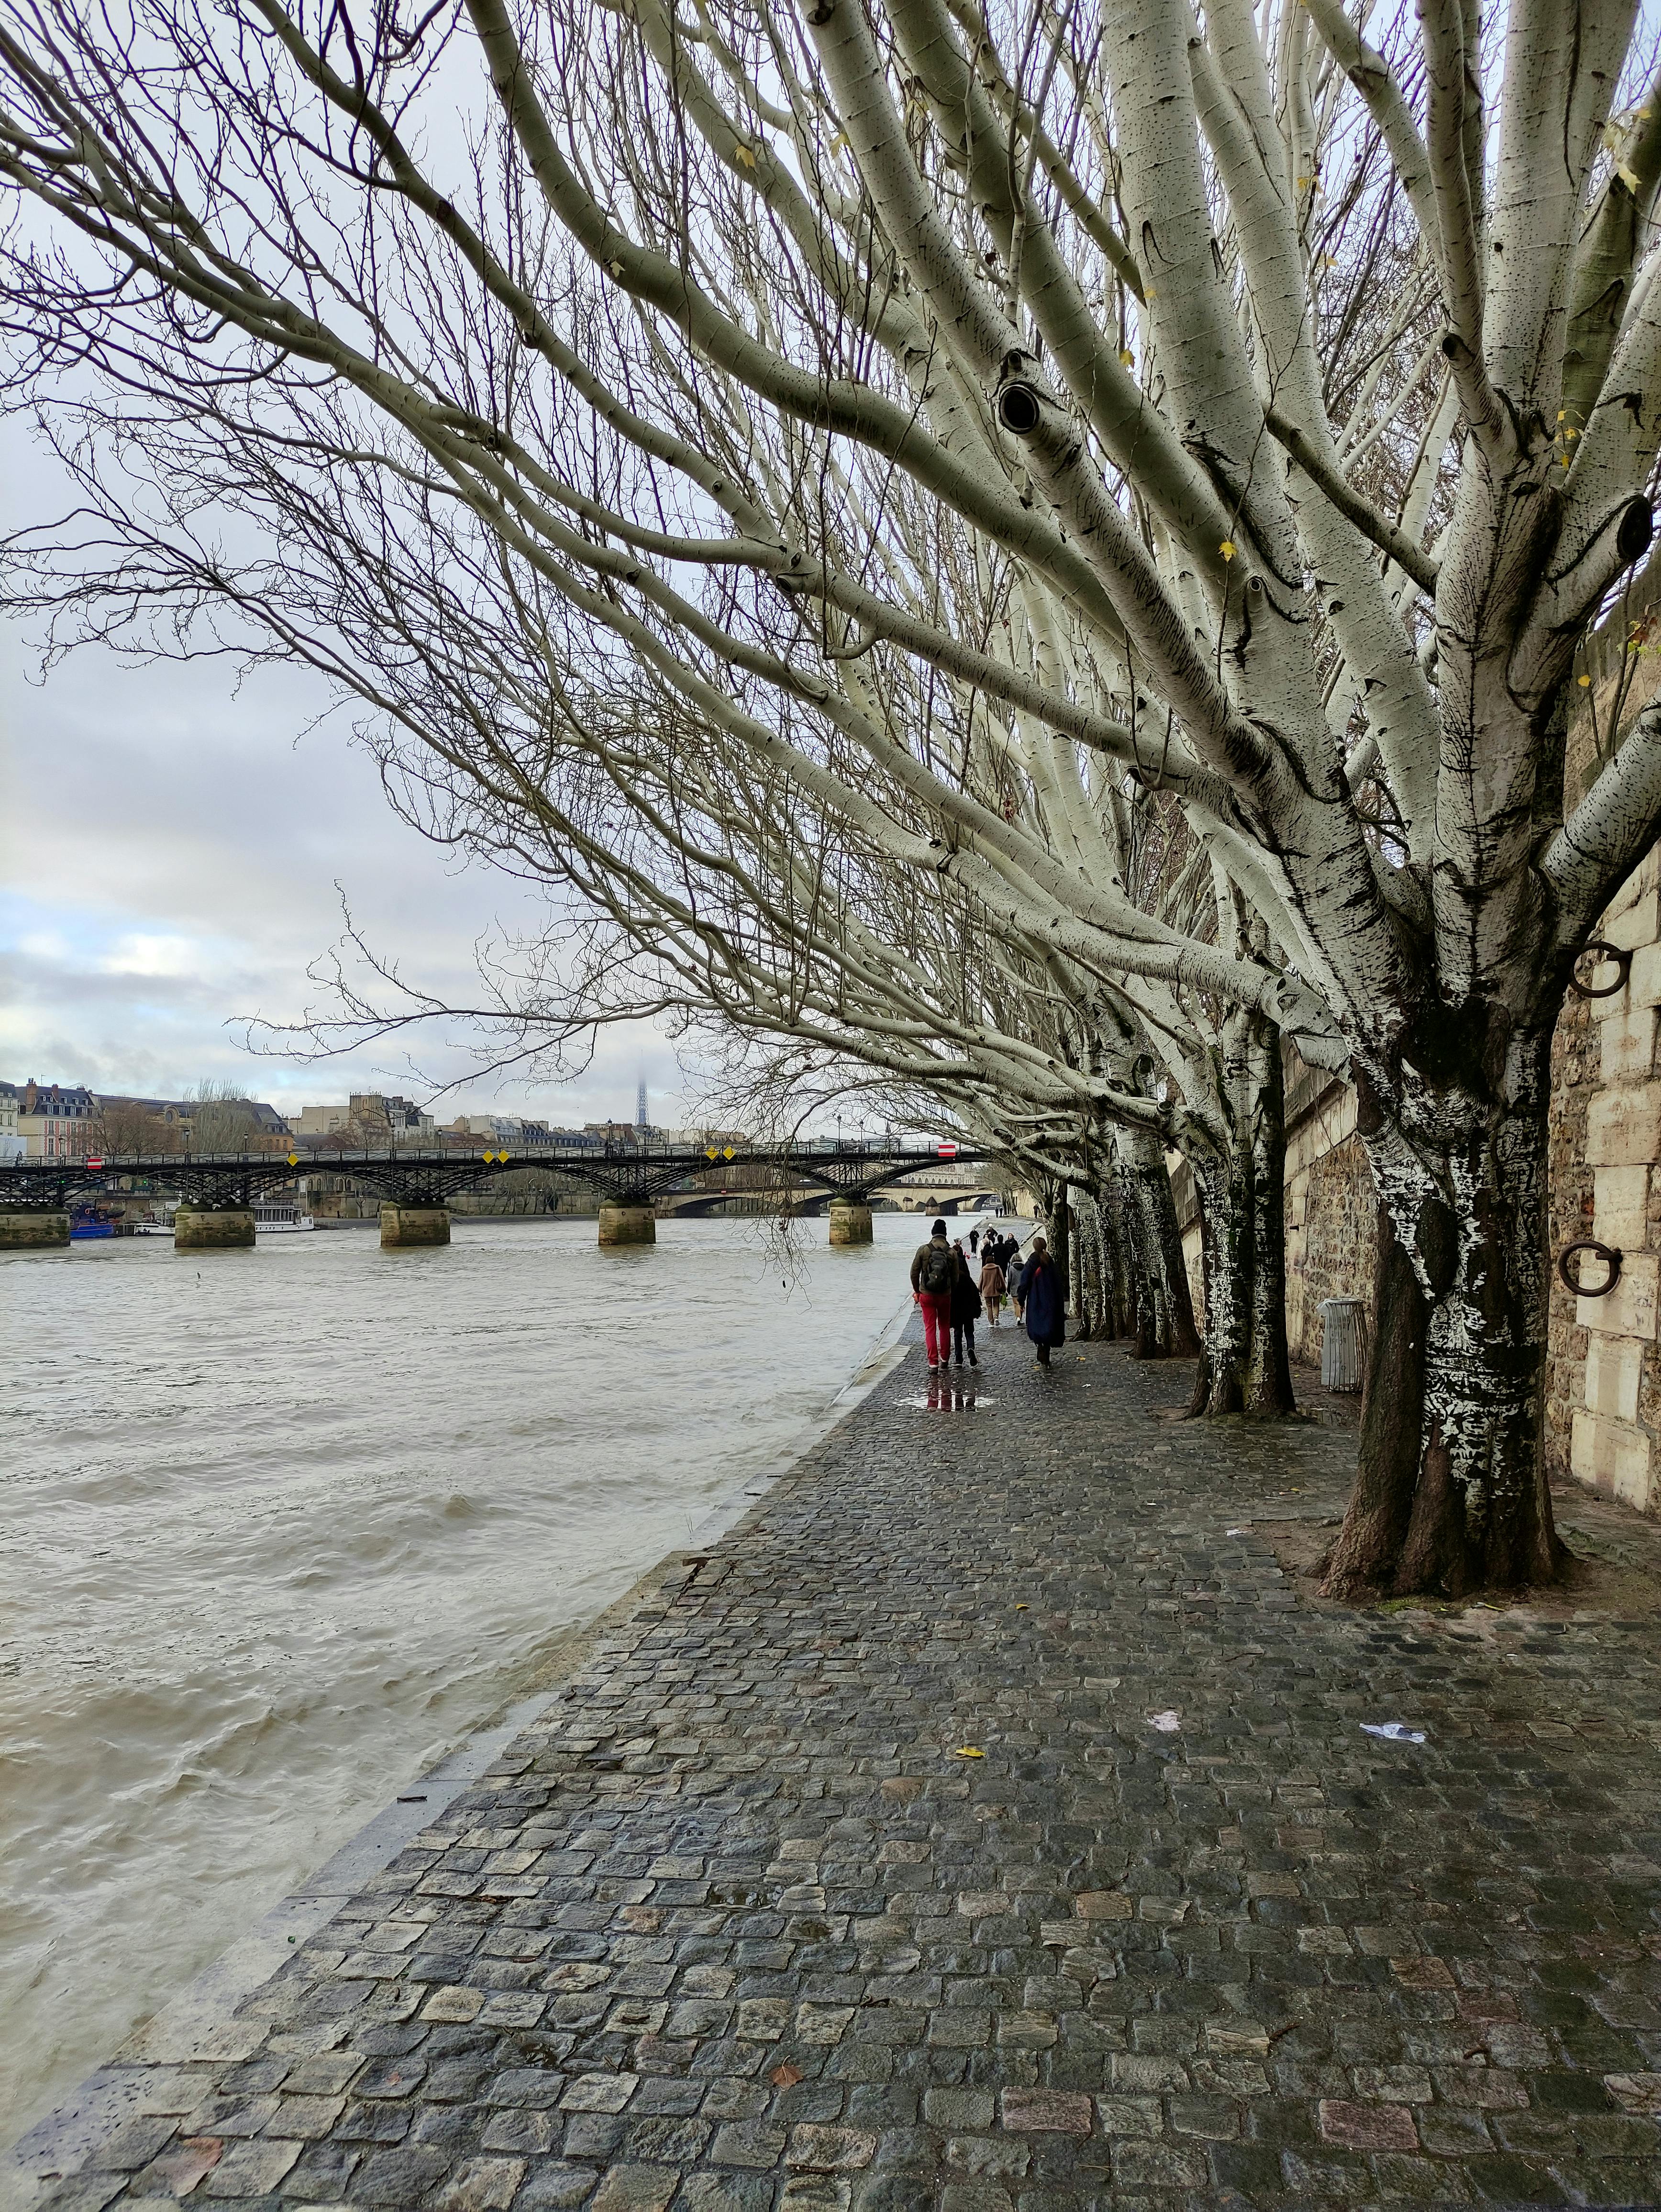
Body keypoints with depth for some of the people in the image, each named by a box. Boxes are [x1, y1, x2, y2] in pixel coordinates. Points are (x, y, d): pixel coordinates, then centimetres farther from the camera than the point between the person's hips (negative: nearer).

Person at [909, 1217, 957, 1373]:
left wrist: (917, 1291, 10)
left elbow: (914, 1272, -4)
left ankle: (933, 1363, -3)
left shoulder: (923, 1250, -7)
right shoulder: (952, 1253, -4)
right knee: (945, 1327, 17)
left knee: (930, 1329, 3)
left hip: (927, 1295, -1)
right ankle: (945, 1359, 25)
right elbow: (955, 1277, -1)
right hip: (945, 1295, 1)